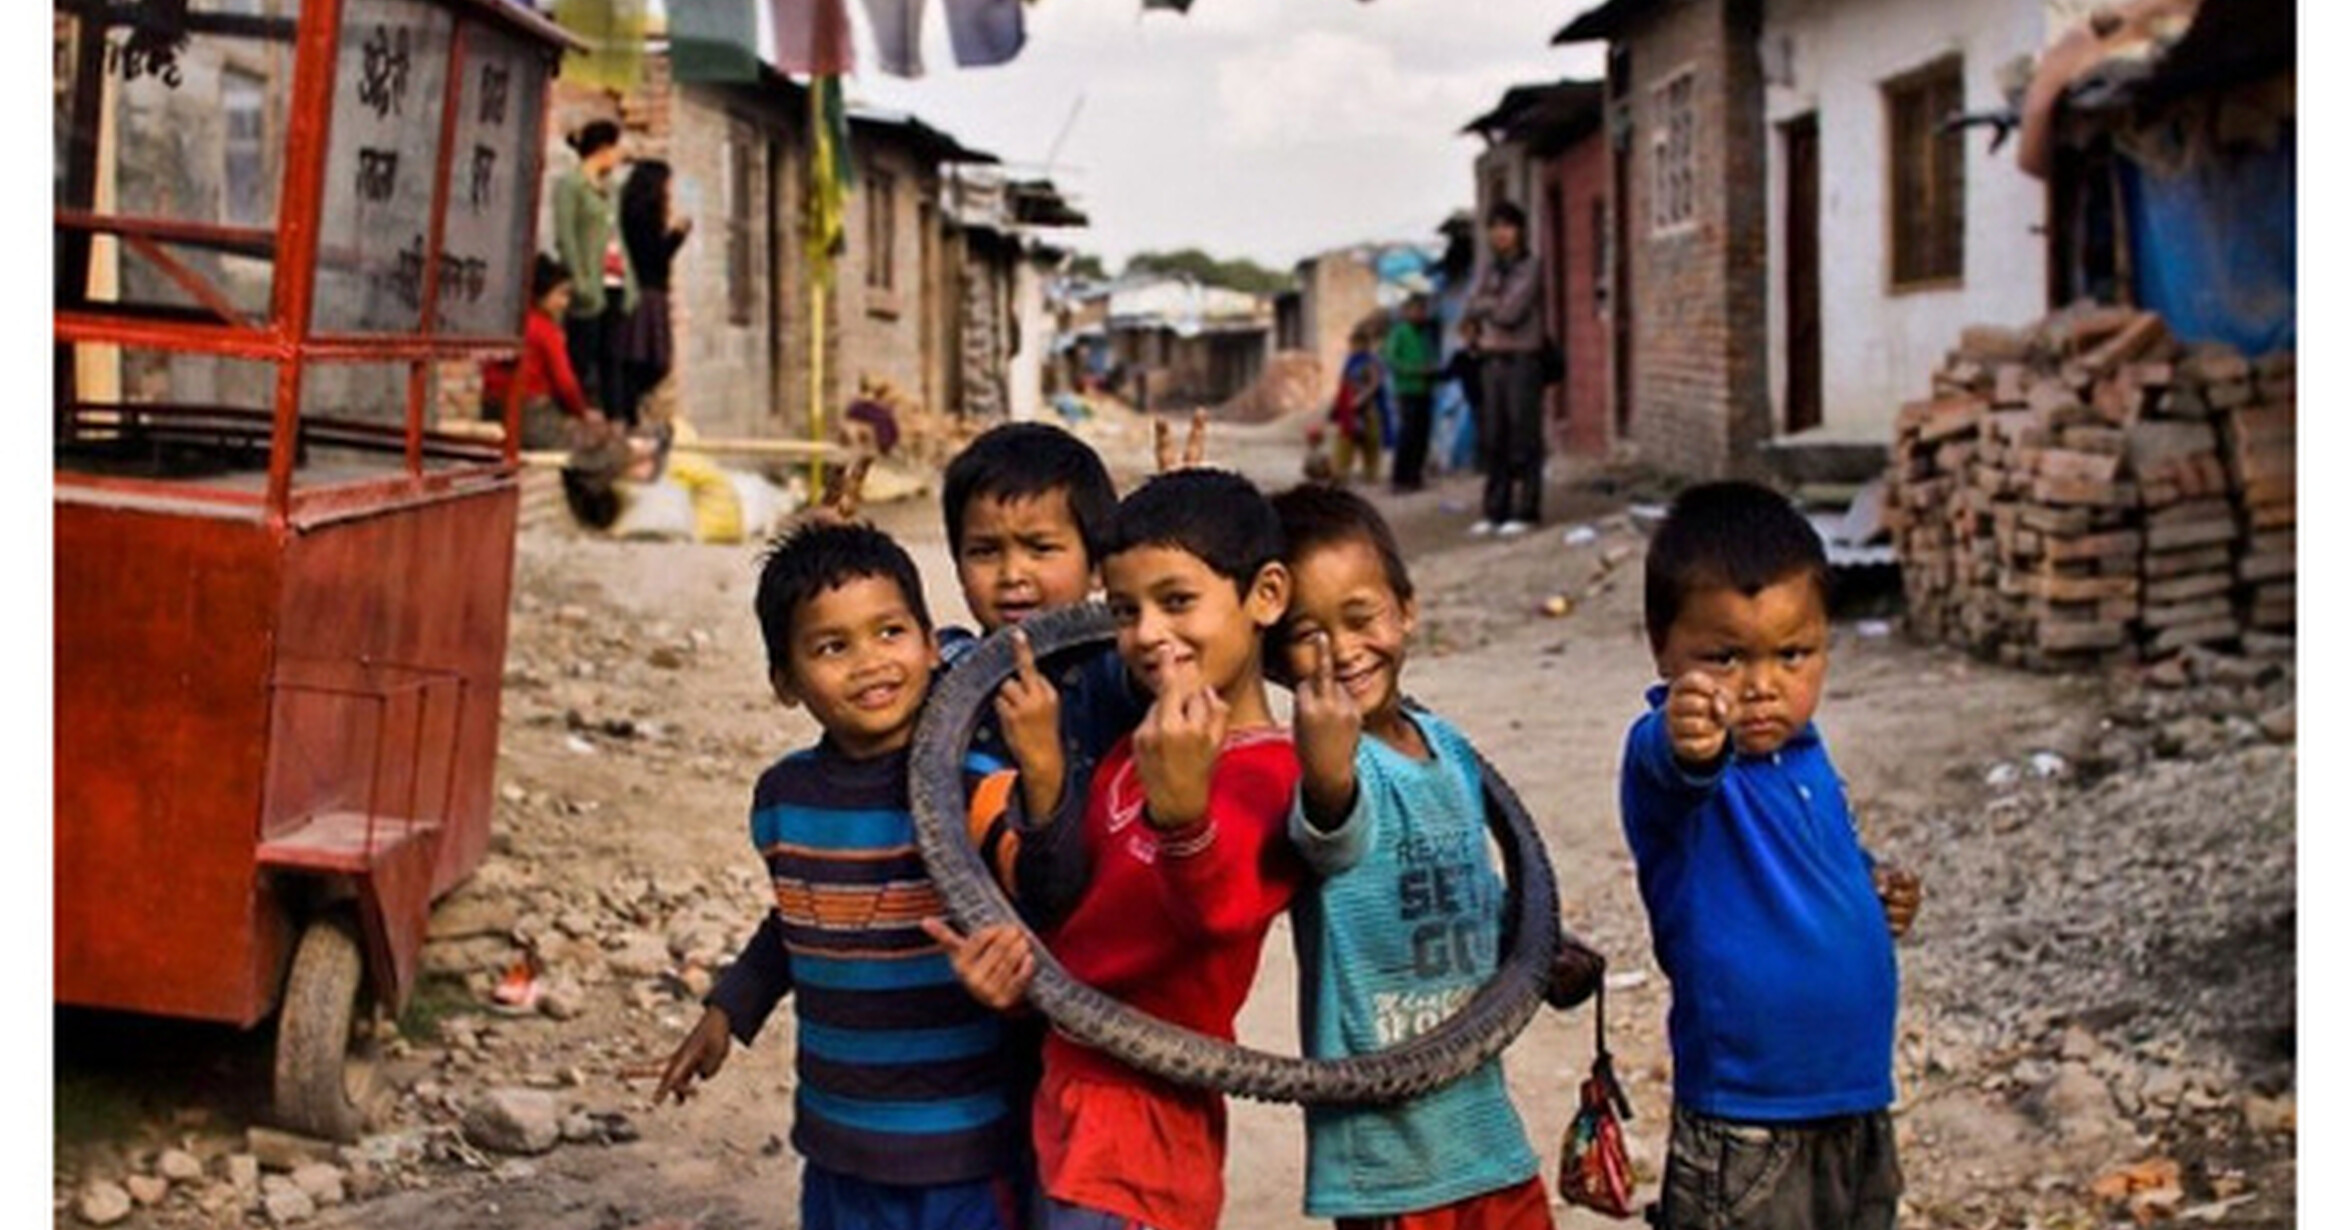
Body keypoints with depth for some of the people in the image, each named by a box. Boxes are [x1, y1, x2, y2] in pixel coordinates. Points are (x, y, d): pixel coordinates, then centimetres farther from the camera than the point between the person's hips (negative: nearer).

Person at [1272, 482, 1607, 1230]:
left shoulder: (1449, 749, 5)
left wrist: (1543, 957, 5)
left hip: (1485, 1118, 7)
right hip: (1383, 1141, -7)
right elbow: (1336, 838, -42)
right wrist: (1326, 781, -62)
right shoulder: (1324, 765, -17)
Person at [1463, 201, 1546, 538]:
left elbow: (1511, 312, -14)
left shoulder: (1530, 267, -4)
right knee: (1492, 438, 6)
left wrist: (1488, 305, 1)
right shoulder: (1490, 270, 15)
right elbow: (1473, 306, 5)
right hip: (1493, 358, 6)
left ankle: (1526, 511, -1)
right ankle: (1496, 510, 12)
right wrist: (1496, 304, -9)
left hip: (1522, 359, -6)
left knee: (1523, 439, -5)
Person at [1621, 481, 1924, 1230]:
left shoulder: (1803, 753, 3)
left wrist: (1874, 888, 4)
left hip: (1858, 1104, 7)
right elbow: (1666, 768, -45)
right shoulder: (1677, 756, -20)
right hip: (1742, 1134, -7)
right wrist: (1688, 746, -67)